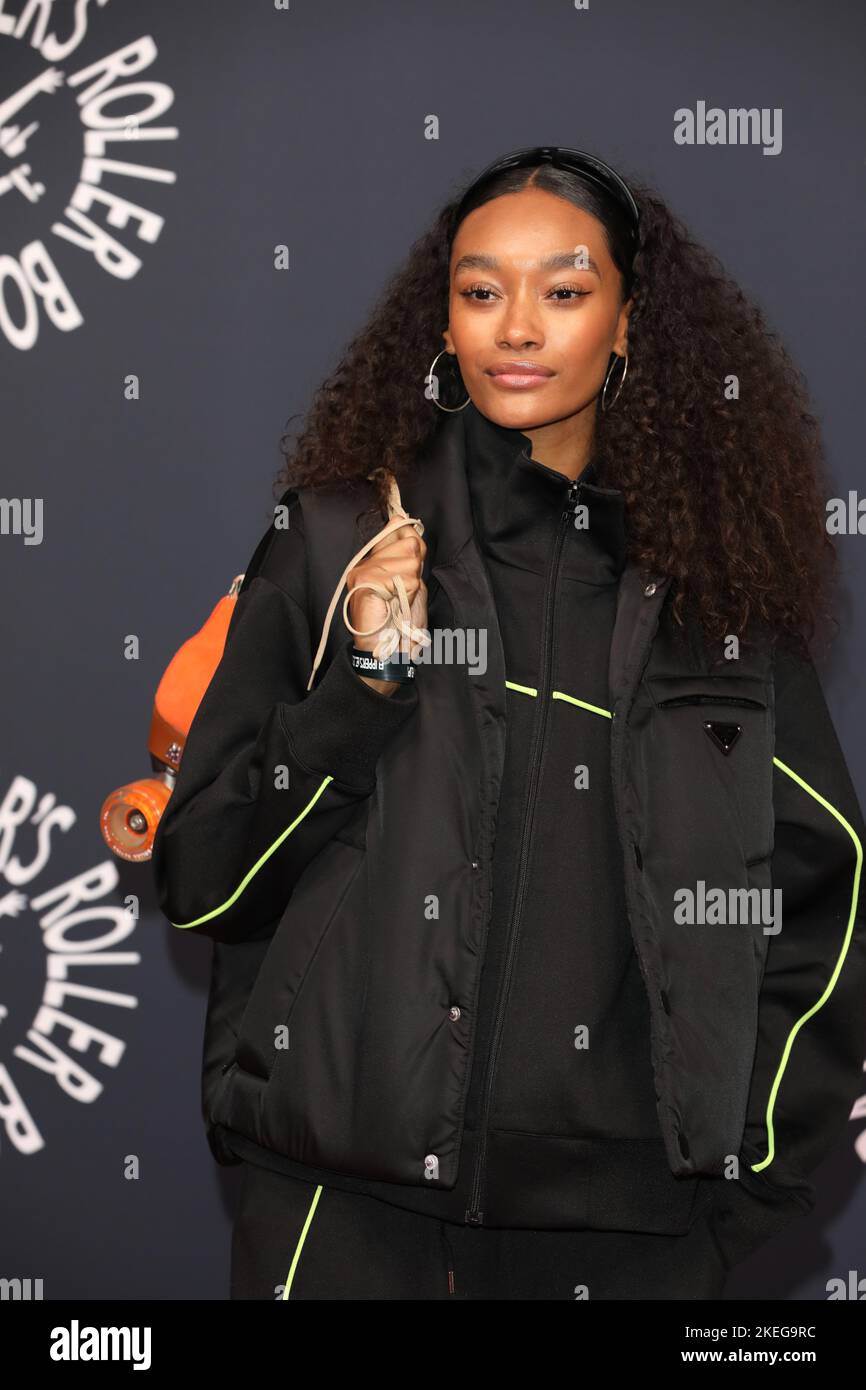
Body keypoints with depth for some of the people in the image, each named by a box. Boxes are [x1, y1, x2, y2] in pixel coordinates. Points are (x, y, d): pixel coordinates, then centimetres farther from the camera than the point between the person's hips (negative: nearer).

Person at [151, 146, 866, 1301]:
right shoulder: (336, 542, 0)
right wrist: (363, 685, -12)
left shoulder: (712, 576, 2)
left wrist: (741, 1158, 5)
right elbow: (199, 878, 0)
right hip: (344, 1199, -1)